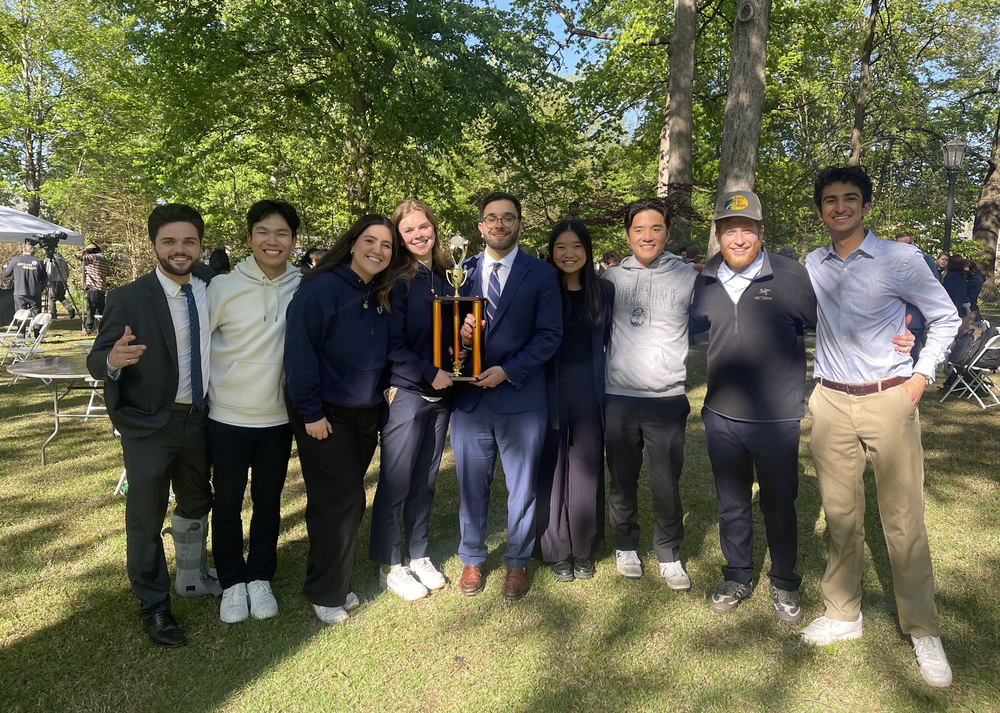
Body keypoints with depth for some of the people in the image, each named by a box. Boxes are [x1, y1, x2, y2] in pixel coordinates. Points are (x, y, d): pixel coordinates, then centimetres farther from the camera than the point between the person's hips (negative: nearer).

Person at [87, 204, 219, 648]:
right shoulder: (129, 299, -15)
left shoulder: (212, 287, -2)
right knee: (146, 516, 7)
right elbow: (96, 362, -15)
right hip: (148, 425, -4)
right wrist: (114, 359, -36)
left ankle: (192, 578, 44)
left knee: (195, 504, 21)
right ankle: (153, 606, 27)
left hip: (198, 417, 5)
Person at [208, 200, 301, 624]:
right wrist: (206, 391, 0)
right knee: (227, 505, 12)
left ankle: (260, 579, 33)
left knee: (269, 504, 15)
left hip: (279, 418, 1)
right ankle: (232, 582, 31)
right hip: (227, 418, -1)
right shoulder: (222, 288, -9)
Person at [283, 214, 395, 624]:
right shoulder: (322, 288, -15)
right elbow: (299, 352, -18)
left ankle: (335, 580, 29)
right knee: (343, 499, -3)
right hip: (324, 415, -6)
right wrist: (310, 412, -17)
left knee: (341, 499, 14)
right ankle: (326, 593, 16)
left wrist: (379, 397, 6)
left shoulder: (380, 297, 6)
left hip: (365, 413, 6)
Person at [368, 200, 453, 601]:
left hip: (440, 394, 6)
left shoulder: (445, 278, 10)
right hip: (405, 392, -6)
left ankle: (417, 556, 30)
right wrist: (429, 374, -16)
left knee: (425, 482, 14)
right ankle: (390, 568, 19)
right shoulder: (398, 281, -8)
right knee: (395, 485, 2)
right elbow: (393, 343, -12)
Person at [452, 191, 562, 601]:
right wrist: (459, 333, -14)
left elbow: (550, 335, -5)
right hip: (470, 397, 2)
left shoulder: (541, 275, 0)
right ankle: (472, 559, 32)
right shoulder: (462, 272, 8)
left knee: (522, 487, 10)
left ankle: (517, 562, 30)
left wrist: (508, 371, -15)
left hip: (521, 397, -2)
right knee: (471, 485, 13)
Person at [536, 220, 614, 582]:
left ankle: (584, 550, 24)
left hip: (590, 389, 1)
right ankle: (556, 551, 21)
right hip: (550, 389, -1)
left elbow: (611, 341, 7)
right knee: (552, 469, 6)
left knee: (586, 470, 8)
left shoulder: (604, 290, 3)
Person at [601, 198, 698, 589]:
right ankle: (626, 546, 31)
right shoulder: (611, 278, 7)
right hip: (618, 398, 2)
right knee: (622, 480, 12)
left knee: (666, 485, 4)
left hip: (667, 399, -2)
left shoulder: (689, 276, 1)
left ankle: (669, 554, 24)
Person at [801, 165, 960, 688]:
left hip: (889, 400, -3)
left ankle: (923, 631, 16)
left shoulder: (900, 258, -4)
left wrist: (921, 376, -3)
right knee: (840, 514, 9)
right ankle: (843, 615, 23)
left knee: (904, 519, 0)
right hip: (830, 403, 3)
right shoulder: (813, 264, 8)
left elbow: (946, 318, 4)